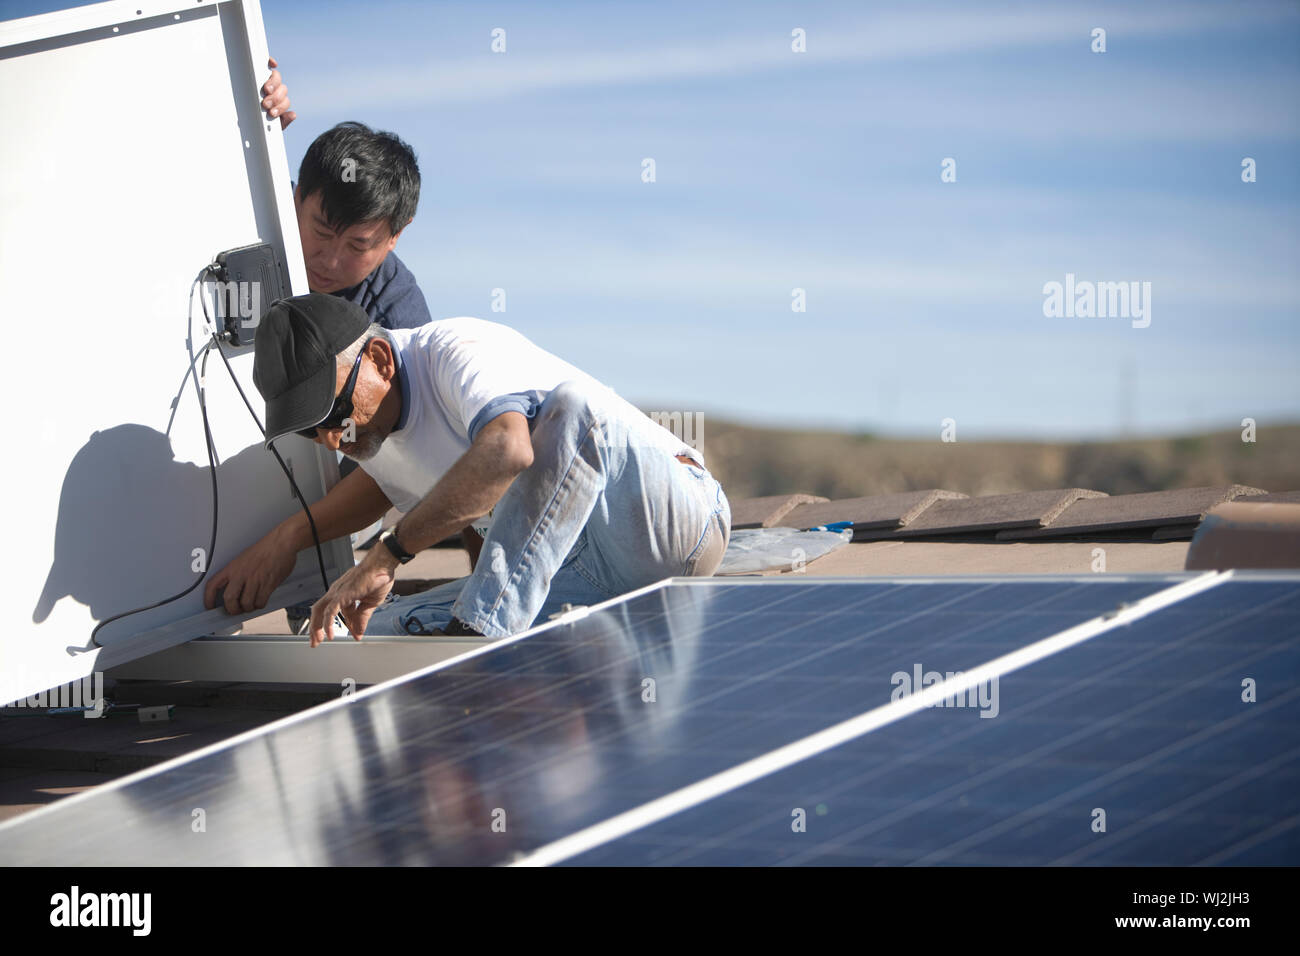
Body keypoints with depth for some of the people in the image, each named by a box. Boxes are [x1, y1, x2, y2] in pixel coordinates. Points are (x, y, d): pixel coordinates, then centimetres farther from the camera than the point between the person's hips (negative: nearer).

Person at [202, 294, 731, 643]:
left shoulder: (459, 349, -20)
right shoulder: (368, 429, 6)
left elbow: (506, 450, -41)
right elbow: (377, 485, 31)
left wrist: (388, 553, -38)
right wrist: (286, 537, 13)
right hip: (587, 579, 7)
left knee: (572, 410, -37)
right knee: (377, 633, -11)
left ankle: (479, 632, -38)